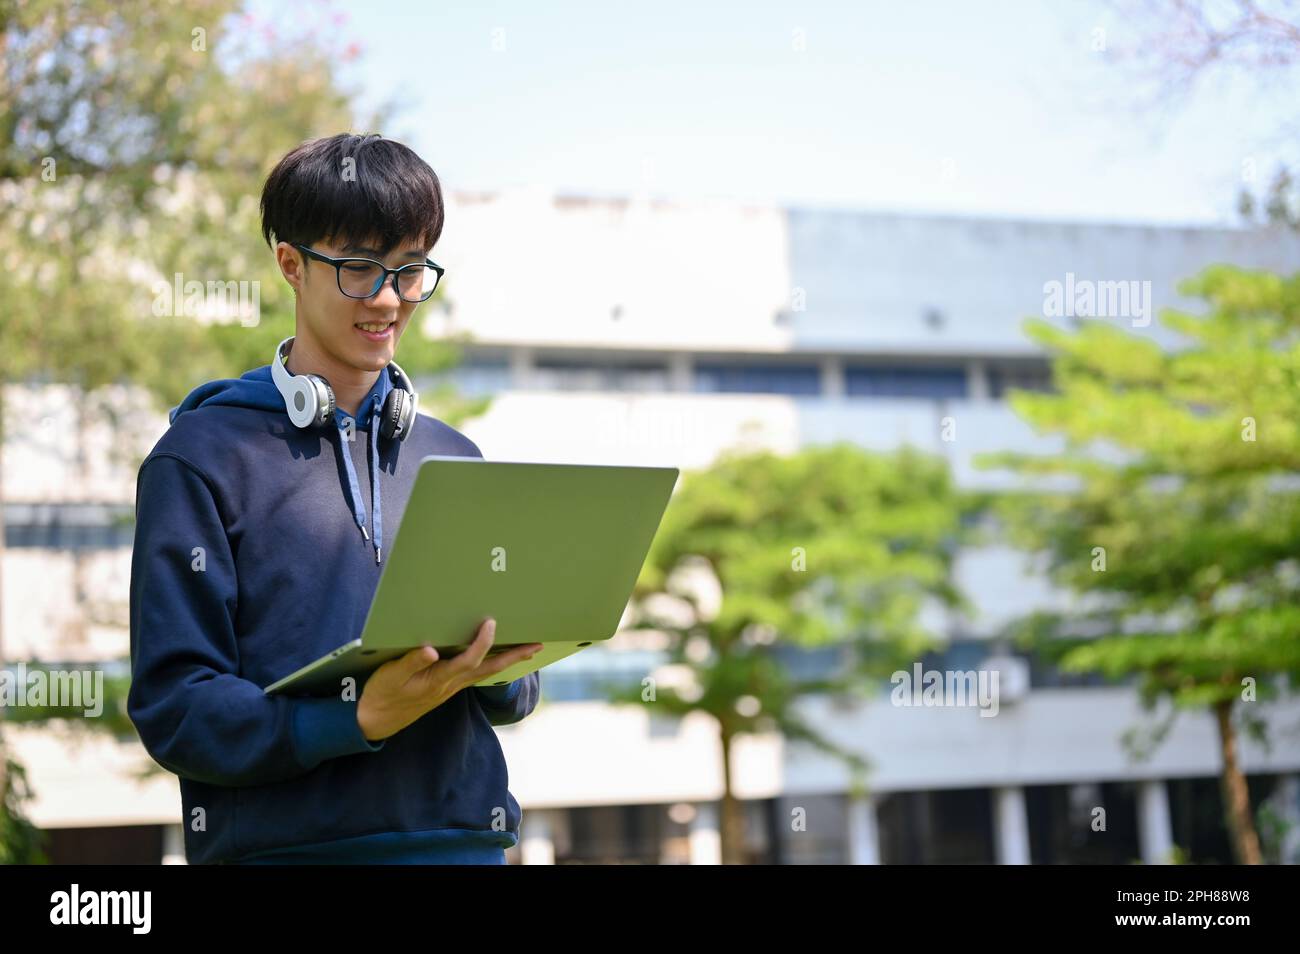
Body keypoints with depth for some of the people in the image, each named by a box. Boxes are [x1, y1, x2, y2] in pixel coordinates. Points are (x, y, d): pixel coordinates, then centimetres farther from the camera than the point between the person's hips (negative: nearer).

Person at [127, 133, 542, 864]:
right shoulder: (203, 455, -3)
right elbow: (173, 709, -9)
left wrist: (495, 667, -9)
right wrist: (360, 718, -23)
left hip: (464, 837, 4)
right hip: (284, 844, -4)